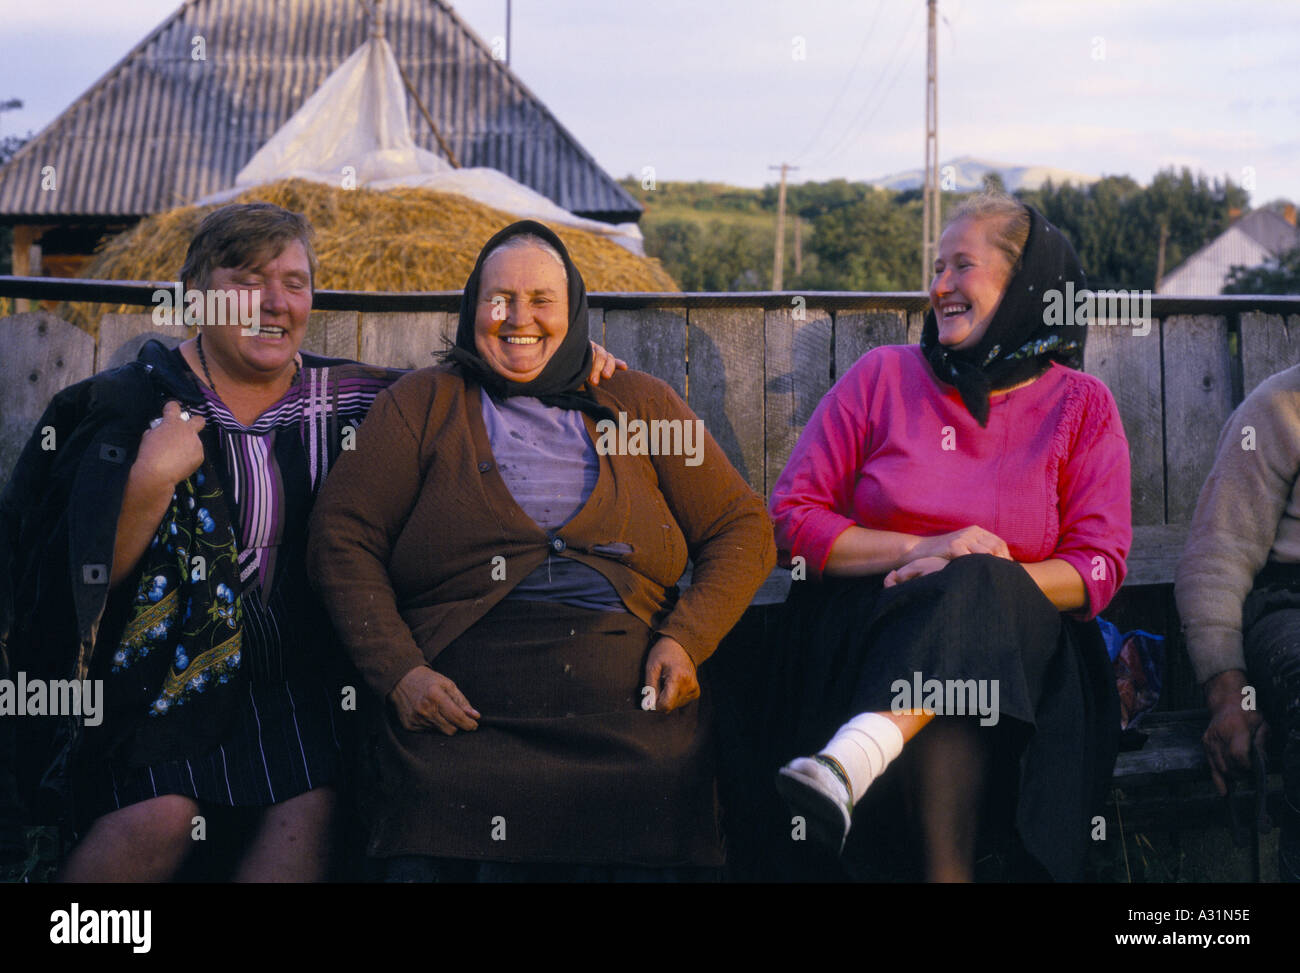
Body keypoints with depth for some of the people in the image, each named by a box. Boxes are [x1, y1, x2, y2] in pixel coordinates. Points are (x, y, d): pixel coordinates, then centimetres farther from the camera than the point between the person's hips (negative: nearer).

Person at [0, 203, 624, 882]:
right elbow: (91, 576, -5)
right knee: (163, 813, -25)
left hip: (296, 669, 3)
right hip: (167, 664, -3)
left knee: (309, 812, -22)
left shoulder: (344, 398, 6)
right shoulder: (131, 406, -1)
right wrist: (151, 483, -20)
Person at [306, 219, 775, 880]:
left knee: (653, 858, -21)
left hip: (631, 719, 1)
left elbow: (742, 528, 17)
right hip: (462, 722, -1)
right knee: (425, 863, -24)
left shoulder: (640, 404, 20)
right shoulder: (421, 404, 16)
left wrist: (686, 639, 1)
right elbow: (343, 536, 9)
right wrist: (398, 671, -5)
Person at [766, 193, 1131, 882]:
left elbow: (1099, 567, 1)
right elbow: (791, 519, 3)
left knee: (970, 590, -36)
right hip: (869, 627, 0)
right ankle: (948, 869, -43)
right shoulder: (883, 376, 9)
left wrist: (983, 581, -18)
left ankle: (852, 759, -59)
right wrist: (919, 549, -13)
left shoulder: (1081, 405, 9)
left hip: (1018, 635, 0)